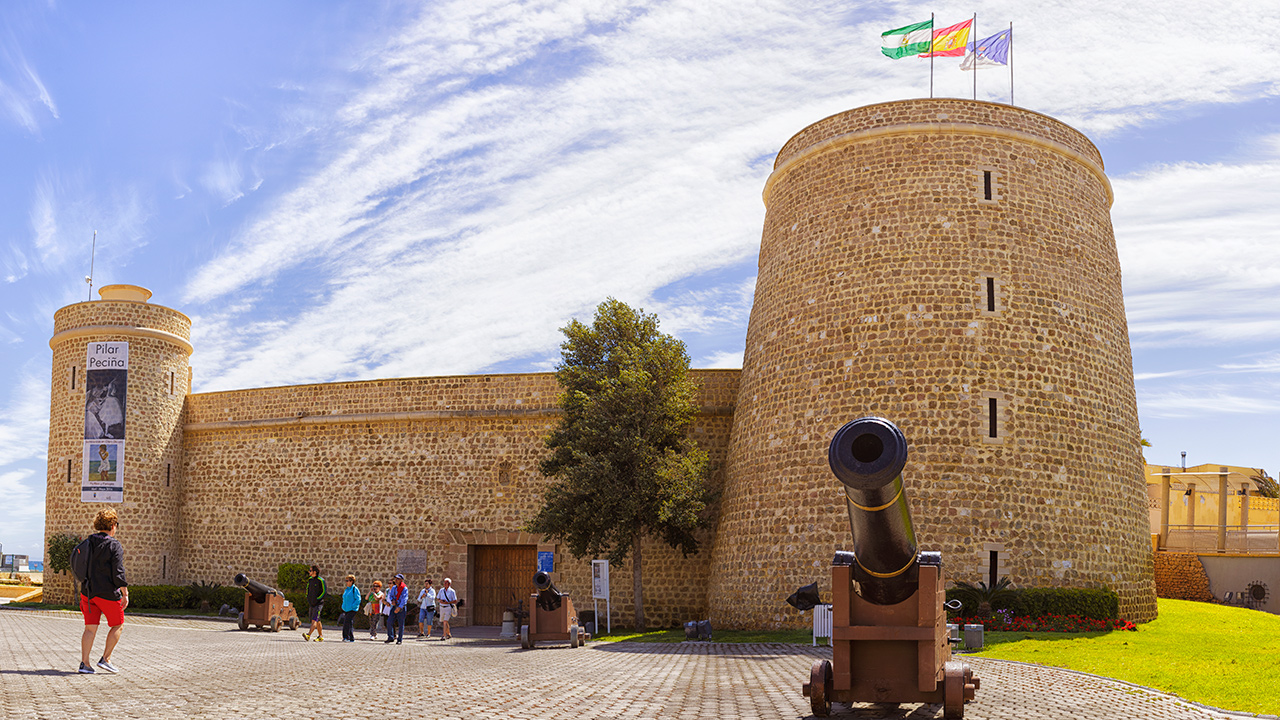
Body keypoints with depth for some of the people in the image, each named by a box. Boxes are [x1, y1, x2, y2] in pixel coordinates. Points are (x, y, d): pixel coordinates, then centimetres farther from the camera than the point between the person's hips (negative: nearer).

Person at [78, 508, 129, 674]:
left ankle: (84, 663, -1)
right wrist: (125, 594, -13)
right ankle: (105, 659, 6)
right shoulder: (114, 545, -12)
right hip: (108, 593, -6)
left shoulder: (88, 543, 9)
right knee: (117, 625, 11)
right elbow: (118, 572, -17)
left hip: (88, 591, 6)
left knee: (90, 628, 6)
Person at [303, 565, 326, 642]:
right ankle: (320, 637, 18)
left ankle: (308, 635, -32)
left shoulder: (321, 580, -11)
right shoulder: (310, 580, 11)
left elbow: (325, 591, -11)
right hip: (311, 604, 8)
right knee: (317, 621, 12)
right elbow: (308, 589, 24)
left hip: (318, 604, -8)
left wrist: (318, 599, -14)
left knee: (314, 620, -18)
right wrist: (308, 598, 11)